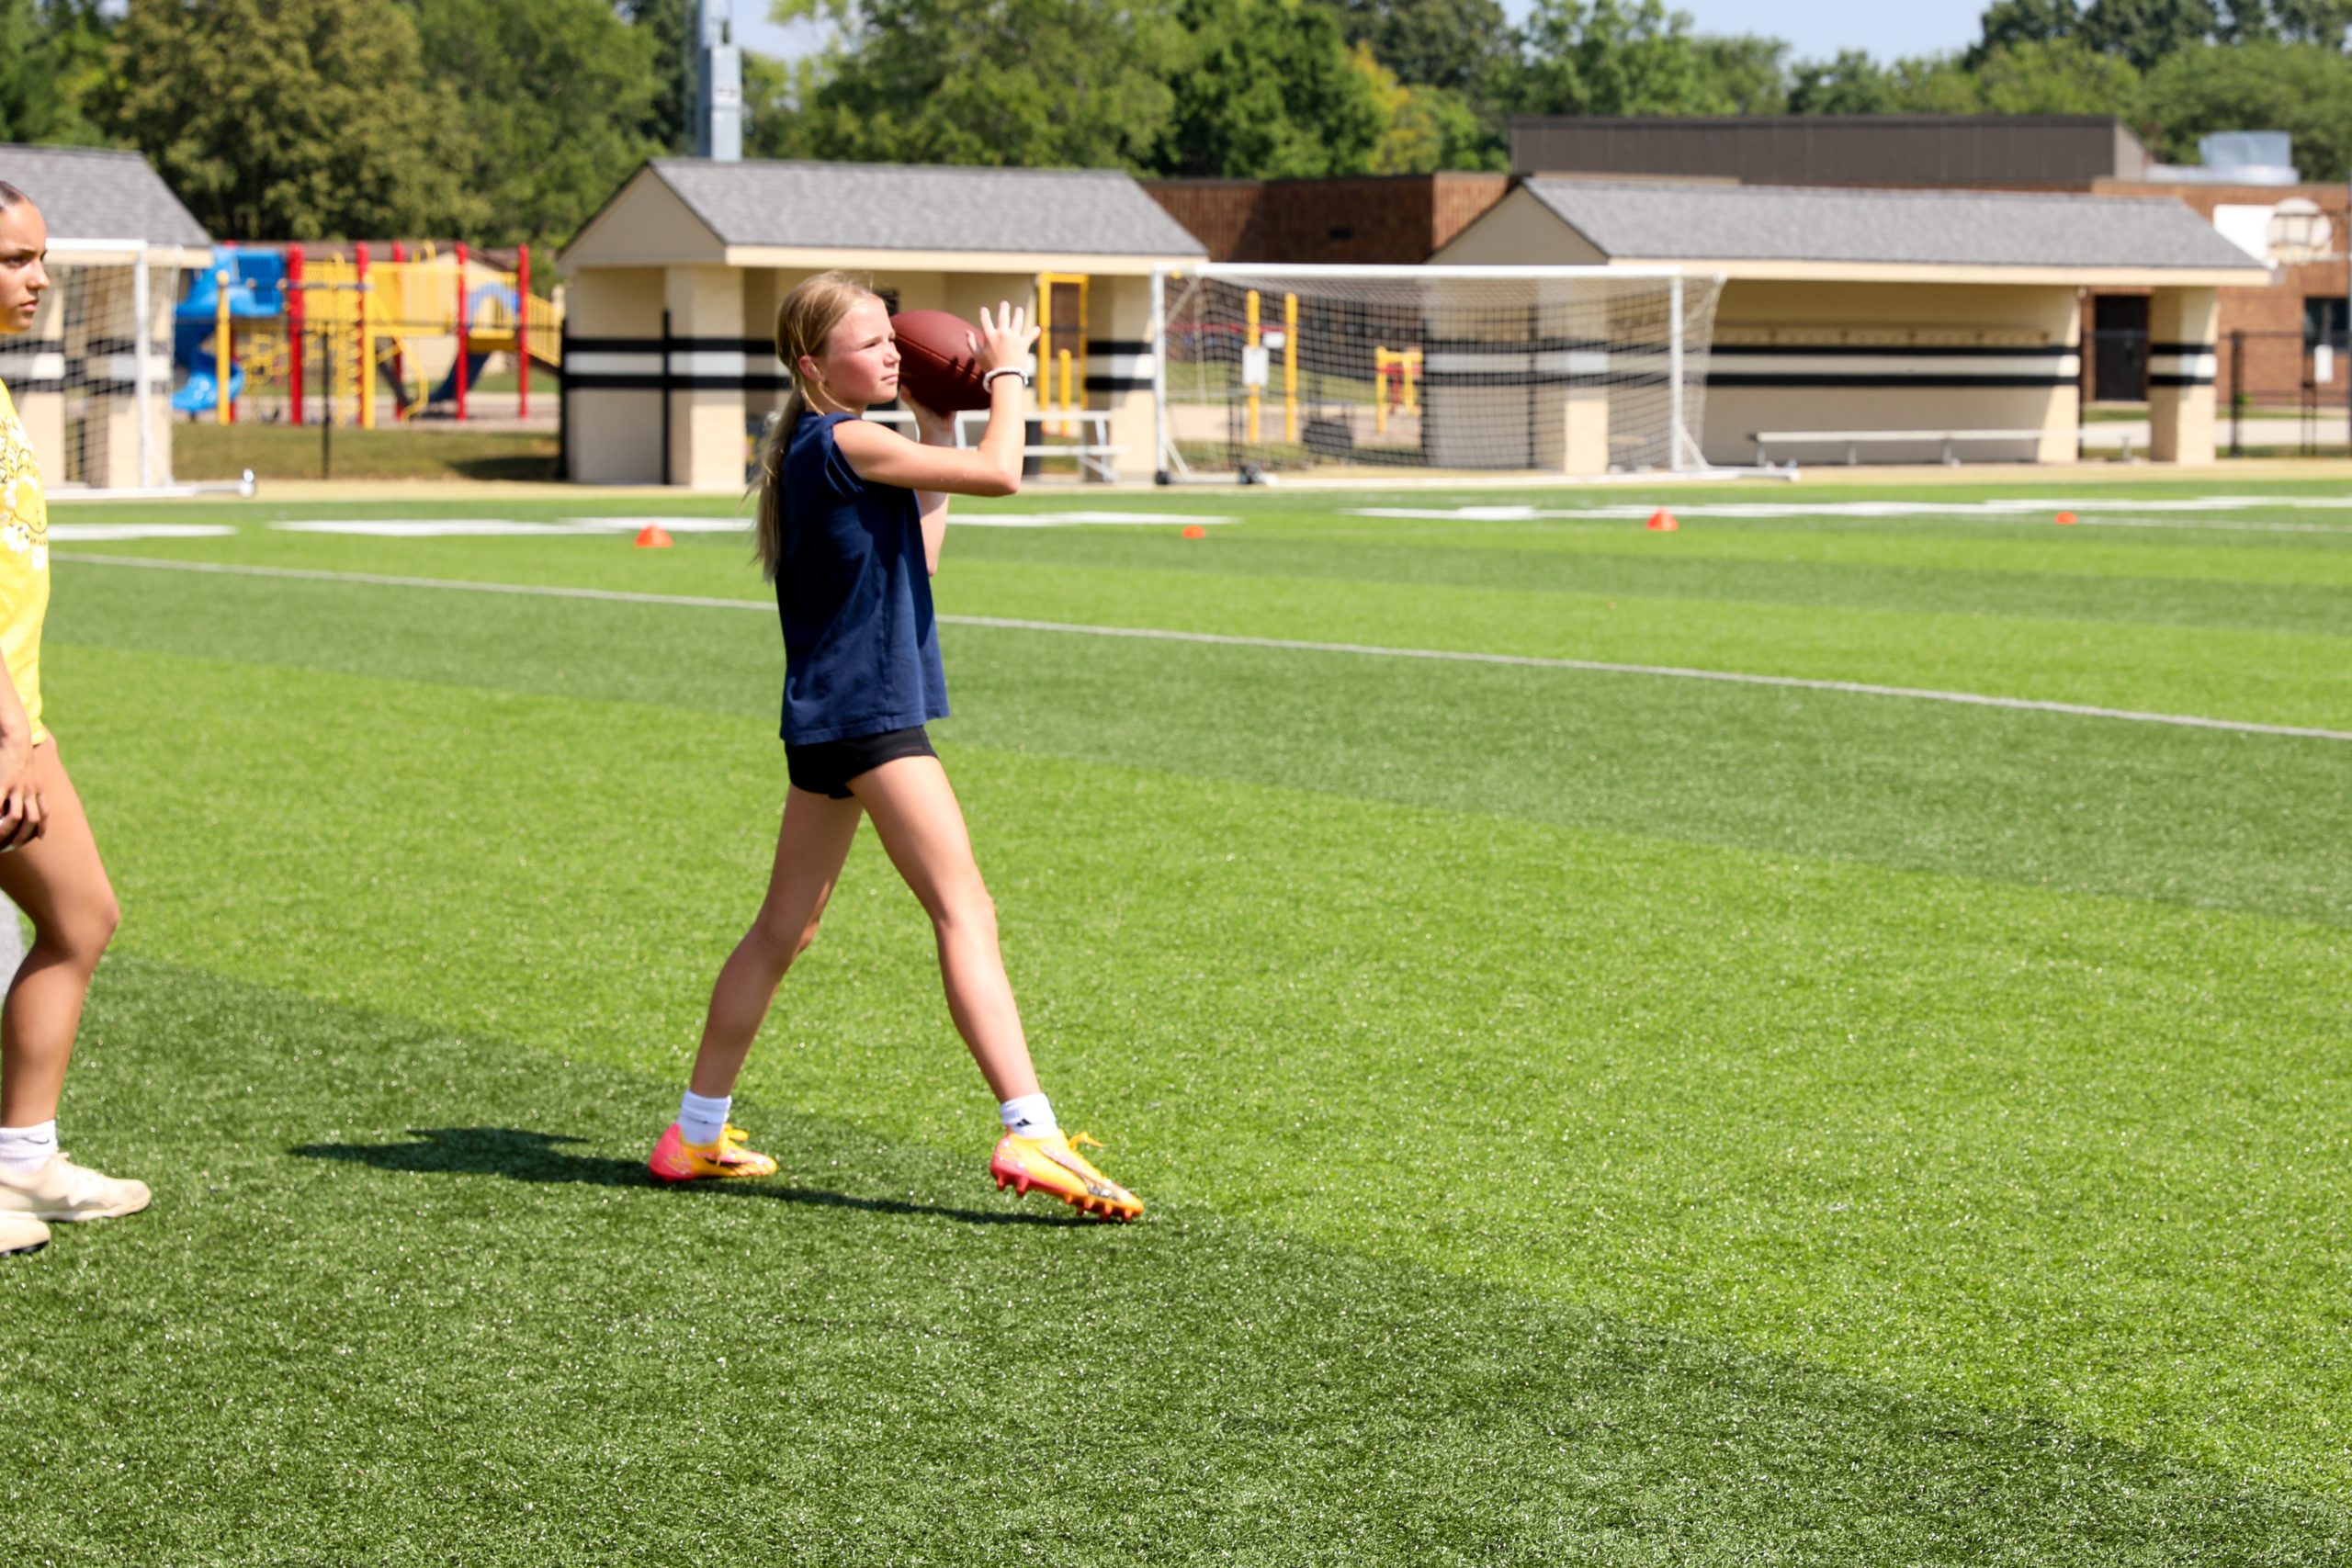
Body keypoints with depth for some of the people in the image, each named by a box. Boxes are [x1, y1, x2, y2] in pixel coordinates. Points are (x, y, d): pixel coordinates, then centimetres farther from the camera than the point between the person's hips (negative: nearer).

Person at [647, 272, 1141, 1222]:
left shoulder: (812, 450, 16)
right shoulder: (844, 443, -13)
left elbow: (917, 554, 22)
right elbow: (1000, 473, -15)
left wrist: (935, 427, 21)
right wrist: (1006, 374, 1)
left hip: (827, 717, 10)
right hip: (870, 715, -10)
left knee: (784, 930, 16)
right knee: (965, 914, -14)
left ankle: (698, 1132, 23)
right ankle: (1030, 1135, -21)